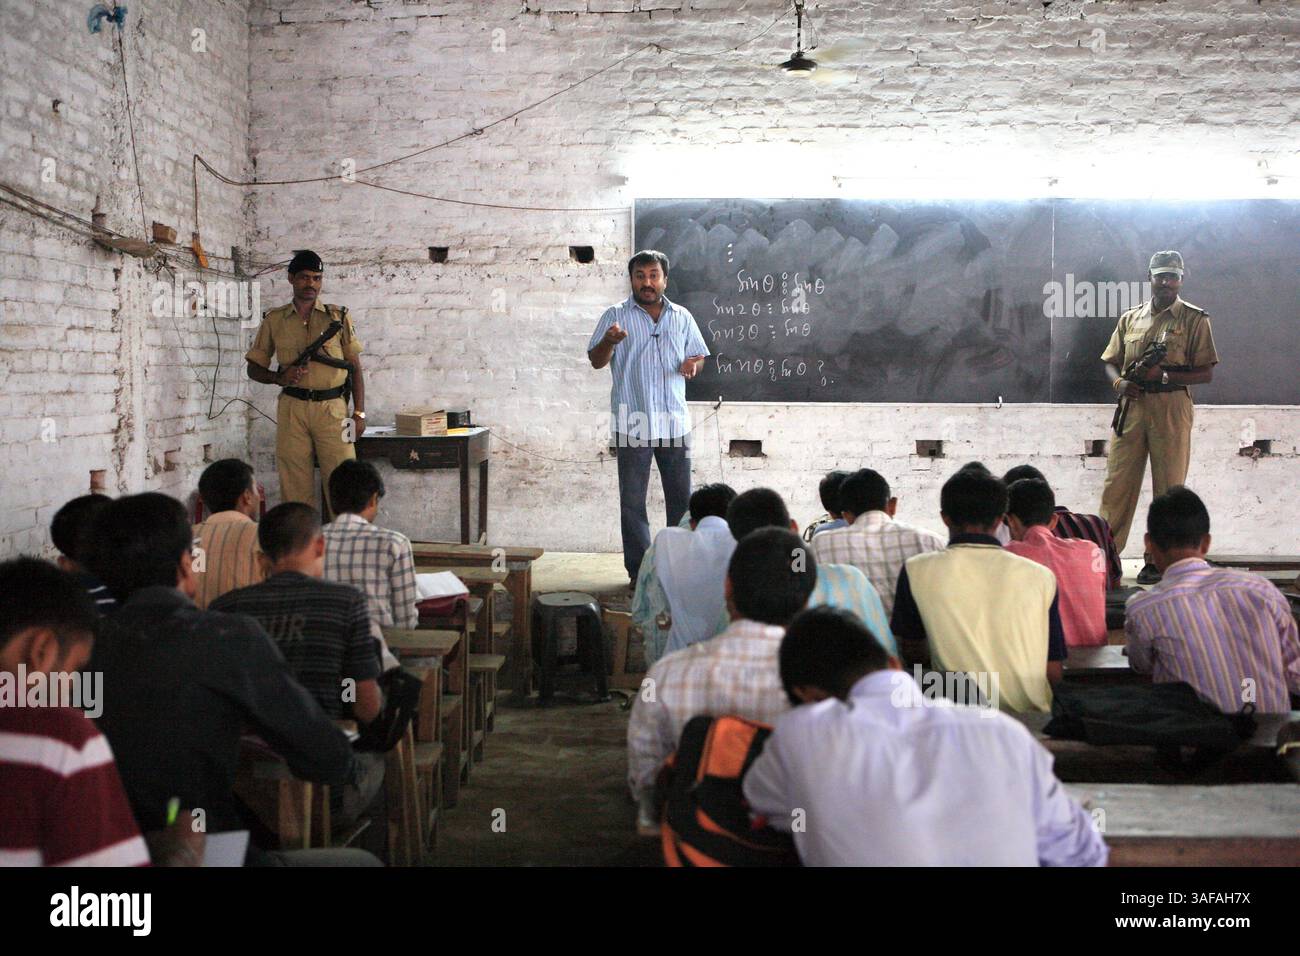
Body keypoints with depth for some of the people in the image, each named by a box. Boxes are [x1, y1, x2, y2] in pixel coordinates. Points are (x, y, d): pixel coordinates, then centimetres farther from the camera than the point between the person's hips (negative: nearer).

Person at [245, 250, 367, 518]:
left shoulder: (338, 317, 9)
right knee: (295, 486, 1)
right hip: (292, 408, 1)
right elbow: (254, 368, 15)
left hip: (332, 408, -1)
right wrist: (280, 377, -6)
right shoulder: (274, 320, 11)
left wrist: (359, 413, 1)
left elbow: (355, 367, 9)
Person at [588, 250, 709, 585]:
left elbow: (699, 355, 19)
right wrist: (609, 341, -23)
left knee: (681, 497, 7)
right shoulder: (616, 315, 2)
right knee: (632, 501, 1)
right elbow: (596, 361, -1)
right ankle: (638, 570, 9)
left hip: (675, 421, 3)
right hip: (632, 423, -3)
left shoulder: (682, 317, 11)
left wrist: (692, 364, -6)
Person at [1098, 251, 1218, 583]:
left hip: (1171, 409, -3)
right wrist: (1119, 383, -5)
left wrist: (1163, 374, -15)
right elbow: (1111, 361, 18)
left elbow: (1206, 373, -1)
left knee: (1168, 487, 2)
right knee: (1117, 484, 1)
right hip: (1131, 407, 3)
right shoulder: (1131, 318, 14)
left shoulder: (1194, 319, 3)